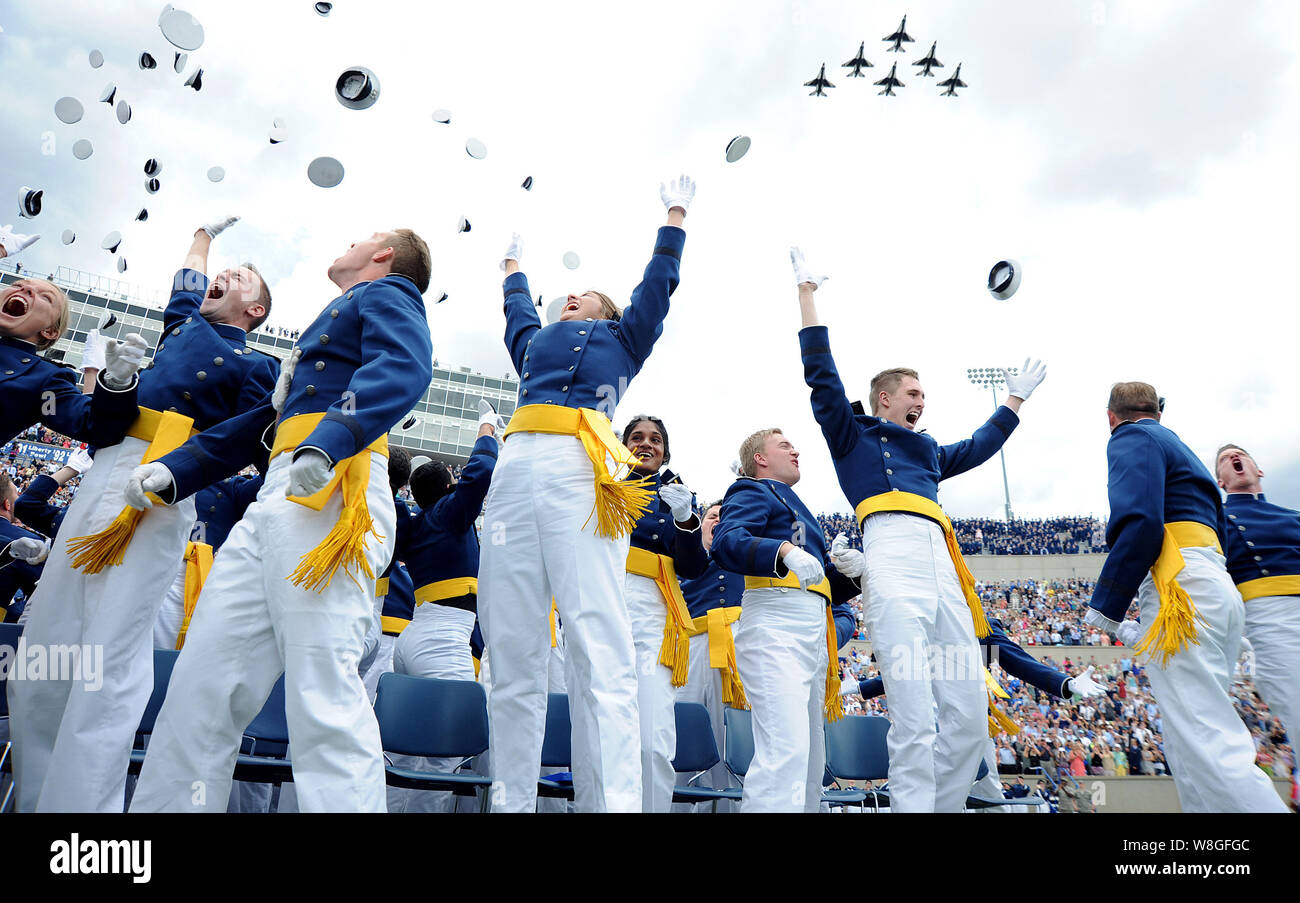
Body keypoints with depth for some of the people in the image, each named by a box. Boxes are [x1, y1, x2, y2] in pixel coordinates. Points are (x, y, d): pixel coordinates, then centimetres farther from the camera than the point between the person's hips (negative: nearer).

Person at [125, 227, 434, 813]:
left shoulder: (386, 292, 11)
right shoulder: (331, 321, 38)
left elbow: (403, 366, -14)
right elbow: (265, 419, 36)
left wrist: (330, 442, -31)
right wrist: (173, 471, 25)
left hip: (333, 488, -9)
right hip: (276, 497, 10)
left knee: (322, 693, -17)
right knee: (203, 682, 6)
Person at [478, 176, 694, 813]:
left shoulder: (622, 338, 28)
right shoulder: (537, 341, 36)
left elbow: (659, 281, 34)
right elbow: (517, 308, 55)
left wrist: (675, 215, 47)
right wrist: (513, 266, 72)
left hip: (579, 470, -4)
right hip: (515, 470, 4)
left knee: (598, 647, -14)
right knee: (511, 650, -4)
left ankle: (612, 804, -18)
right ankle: (511, 802, -1)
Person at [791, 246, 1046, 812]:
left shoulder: (927, 452, 35)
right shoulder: (853, 435, 17)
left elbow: (979, 447, 49)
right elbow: (822, 373, 8)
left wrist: (1016, 399, 56)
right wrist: (806, 293, 9)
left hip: (943, 568, 7)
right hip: (894, 557, -7)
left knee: (969, 716, 0)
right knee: (913, 720, -15)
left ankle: (944, 807, 10)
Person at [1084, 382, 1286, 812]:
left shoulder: (1130, 439, 2)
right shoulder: (1181, 449, 31)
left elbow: (1140, 523, -16)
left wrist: (1104, 611, -12)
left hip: (1180, 589, -10)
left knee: (1203, 743, -16)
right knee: (1189, 743, 11)